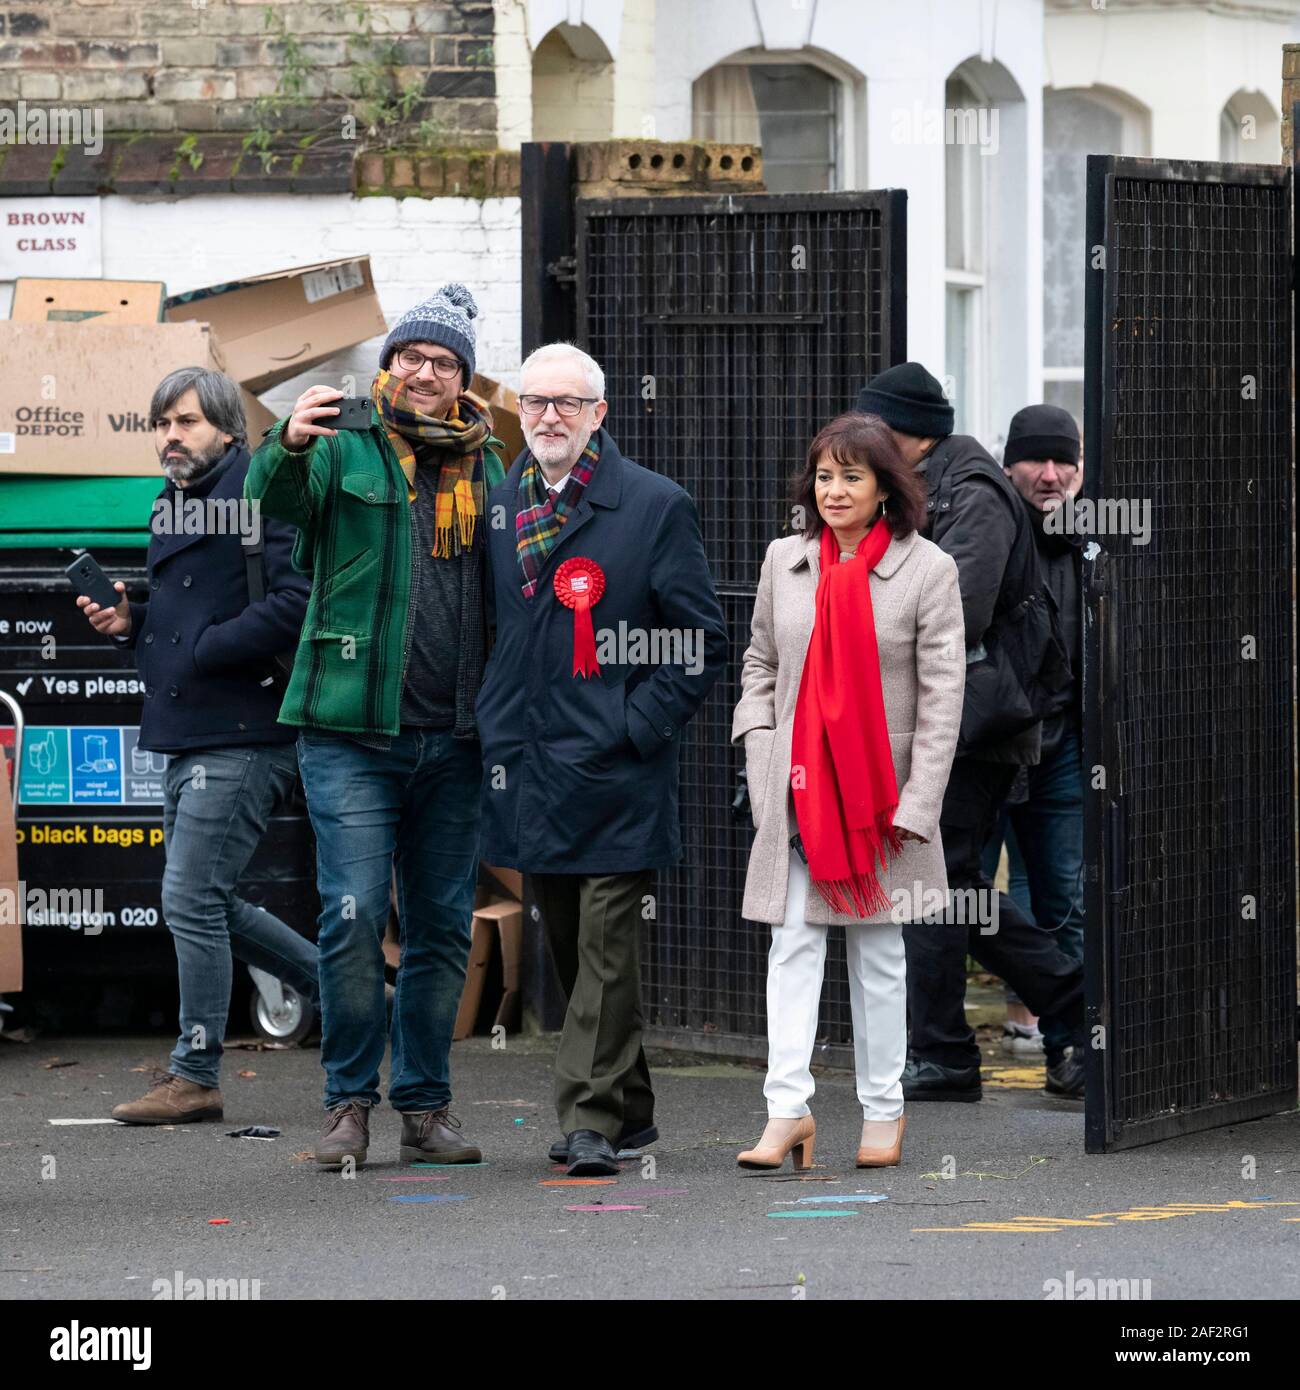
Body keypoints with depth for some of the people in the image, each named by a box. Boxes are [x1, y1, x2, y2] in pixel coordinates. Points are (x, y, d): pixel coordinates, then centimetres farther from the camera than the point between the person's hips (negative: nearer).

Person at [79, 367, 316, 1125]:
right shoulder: (174, 509, 18)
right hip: (191, 740, 10)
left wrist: (203, 650, -17)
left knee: (192, 898, -9)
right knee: (208, 903, 14)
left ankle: (195, 1075, 0)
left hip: (244, 740, -10)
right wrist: (131, 621, 7)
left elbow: (293, 603, -23)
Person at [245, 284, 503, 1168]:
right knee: (355, 918, -9)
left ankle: (426, 1105, 14)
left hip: (454, 738, 4)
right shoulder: (347, 455, 5)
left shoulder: (490, 473, 14)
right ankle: (350, 1103, 1)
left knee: (443, 927, 7)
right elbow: (275, 498, -14)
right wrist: (290, 445, -35)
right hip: (353, 731, -3)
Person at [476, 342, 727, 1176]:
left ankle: (593, 1118, -9)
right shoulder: (498, 507, 12)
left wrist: (637, 727, -10)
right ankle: (629, 1112, 20)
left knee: (608, 947, -8)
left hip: (615, 772, -5)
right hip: (528, 766, 5)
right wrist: (495, 734, 11)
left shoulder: (655, 506, -2)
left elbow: (701, 640, -3)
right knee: (569, 946, 10)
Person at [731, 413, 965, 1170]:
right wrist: (760, 756, 1)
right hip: (798, 790, 2)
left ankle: (884, 1109, 18)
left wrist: (916, 805, -11)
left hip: (881, 794, -2)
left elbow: (942, 696, -6)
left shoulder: (929, 570, -5)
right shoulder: (784, 561, 5)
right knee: (793, 944, -6)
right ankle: (789, 1109, -11)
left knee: (879, 951, 9)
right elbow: (760, 664, 15)